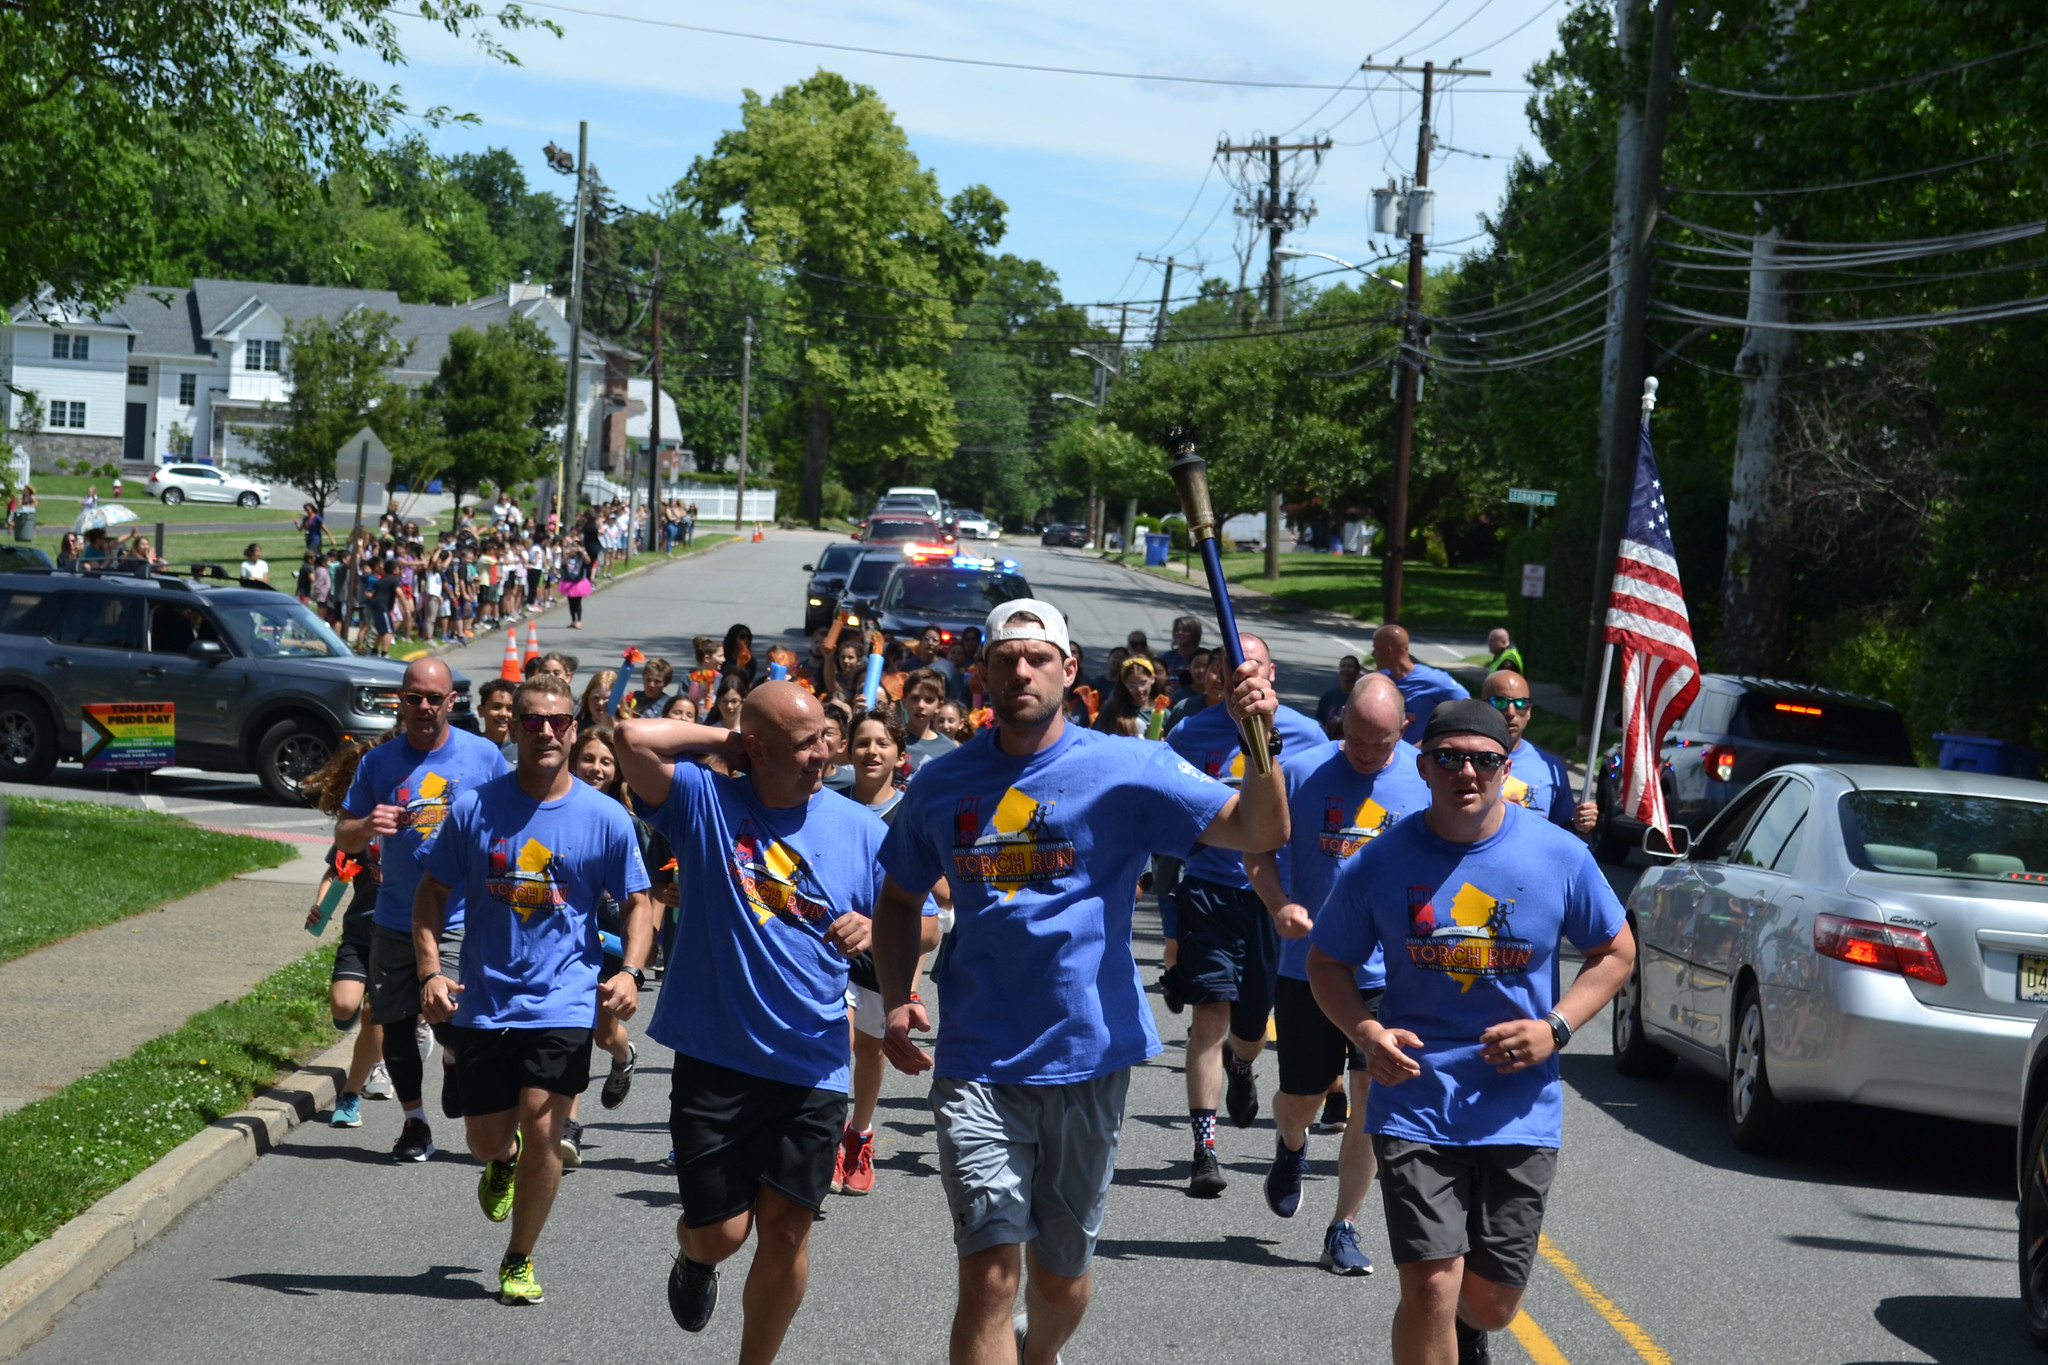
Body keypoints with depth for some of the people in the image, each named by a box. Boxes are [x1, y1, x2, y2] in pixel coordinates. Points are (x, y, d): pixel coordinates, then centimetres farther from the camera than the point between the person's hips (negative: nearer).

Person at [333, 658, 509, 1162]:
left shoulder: (483, 756, -1)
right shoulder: (379, 762, 3)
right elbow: (343, 838, 6)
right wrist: (368, 826, -15)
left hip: (461, 918, -3)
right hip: (395, 918, 3)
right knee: (396, 1026, 9)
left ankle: (455, 1064, 17)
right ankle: (414, 1122, 27)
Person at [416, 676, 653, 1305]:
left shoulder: (605, 817, -3)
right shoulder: (474, 808, -1)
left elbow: (639, 903, 6)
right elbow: (431, 893, 7)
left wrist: (629, 972, -10)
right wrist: (431, 972, -6)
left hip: (564, 1001, -2)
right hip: (484, 1003, 2)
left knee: (542, 1132, -12)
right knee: (488, 1140, 8)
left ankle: (519, 1261, 9)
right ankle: (503, 1164, 47)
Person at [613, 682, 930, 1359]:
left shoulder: (860, 828, 3)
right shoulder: (706, 803, -3)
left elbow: (922, 925, 7)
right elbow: (635, 739, -19)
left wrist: (878, 931, -14)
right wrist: (720, 739, -7)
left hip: (812, 1067, 2)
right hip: (717, 1058, -2)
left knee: (787, 1229, 1)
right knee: (721, 1231, 0)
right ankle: (694, 1256, 38)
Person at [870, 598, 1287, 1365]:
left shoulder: (1126, 770, -4)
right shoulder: (942, 786, 5)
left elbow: (1260, 832, -13)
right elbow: (899, 900, 19)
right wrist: (895, 1002, 2)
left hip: (1087, 1055, 0)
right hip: (978, 1064, 0)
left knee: (1061, 1274, 15)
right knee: (990, 1273, -11)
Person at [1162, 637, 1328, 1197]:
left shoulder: (1304, 734, 1)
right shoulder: (1190, 733, -1)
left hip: (1276, 891, 1)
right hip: (1209, 888, -1)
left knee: (1254, 1020, 11)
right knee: (1210, 1013, -9)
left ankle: (1239, 1065, 50)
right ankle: (1205, 1147, -5)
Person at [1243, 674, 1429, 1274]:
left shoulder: (1426, 780, -2)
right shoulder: (1301, 772, -5)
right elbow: (1258, 849, 3)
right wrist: (1278, 904, -15)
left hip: (1389, 973, 0)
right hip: (1309, 967, 0)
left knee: (1371, 1101, -5)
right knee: (1301, 1099, 11)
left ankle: (1344, 1229, 7)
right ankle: (1291, 1149, 47)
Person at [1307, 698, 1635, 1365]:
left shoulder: (1560, 855, -4)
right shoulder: (1381, 862, -4)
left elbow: (1616, 953, 9)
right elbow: (1327, 963, 8)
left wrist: (1555, 1028, -7)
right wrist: (1365, 1032, -12)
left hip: (1520, 1109, 1)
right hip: (1416, 1103, -1)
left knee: (1492, 1301, 9)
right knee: (1431, 1286, -13)